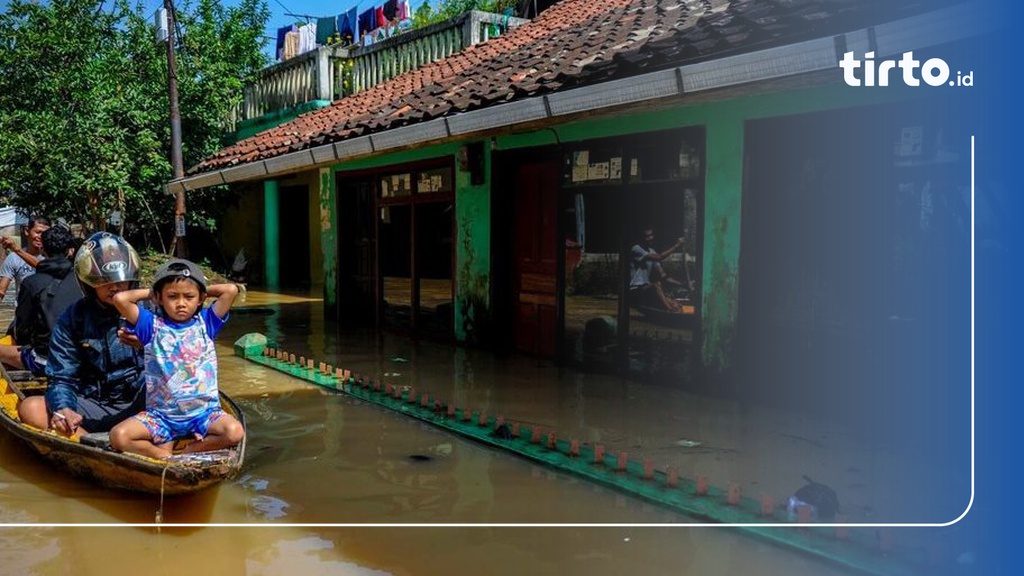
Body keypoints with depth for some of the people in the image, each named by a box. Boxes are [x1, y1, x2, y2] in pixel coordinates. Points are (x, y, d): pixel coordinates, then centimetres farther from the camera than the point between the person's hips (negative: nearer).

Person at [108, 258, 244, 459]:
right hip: (160, 414, 0)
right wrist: (149, 292, 5)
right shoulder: (153, 325, 3)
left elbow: (231, 290, -7)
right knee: (118, 436, -23)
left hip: (204, 412, 0)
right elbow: (120, 299, -10)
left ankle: (188, 451, -9)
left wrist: (205, 290, 8)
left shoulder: (206, 323, 4)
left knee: (235, 432, -28)